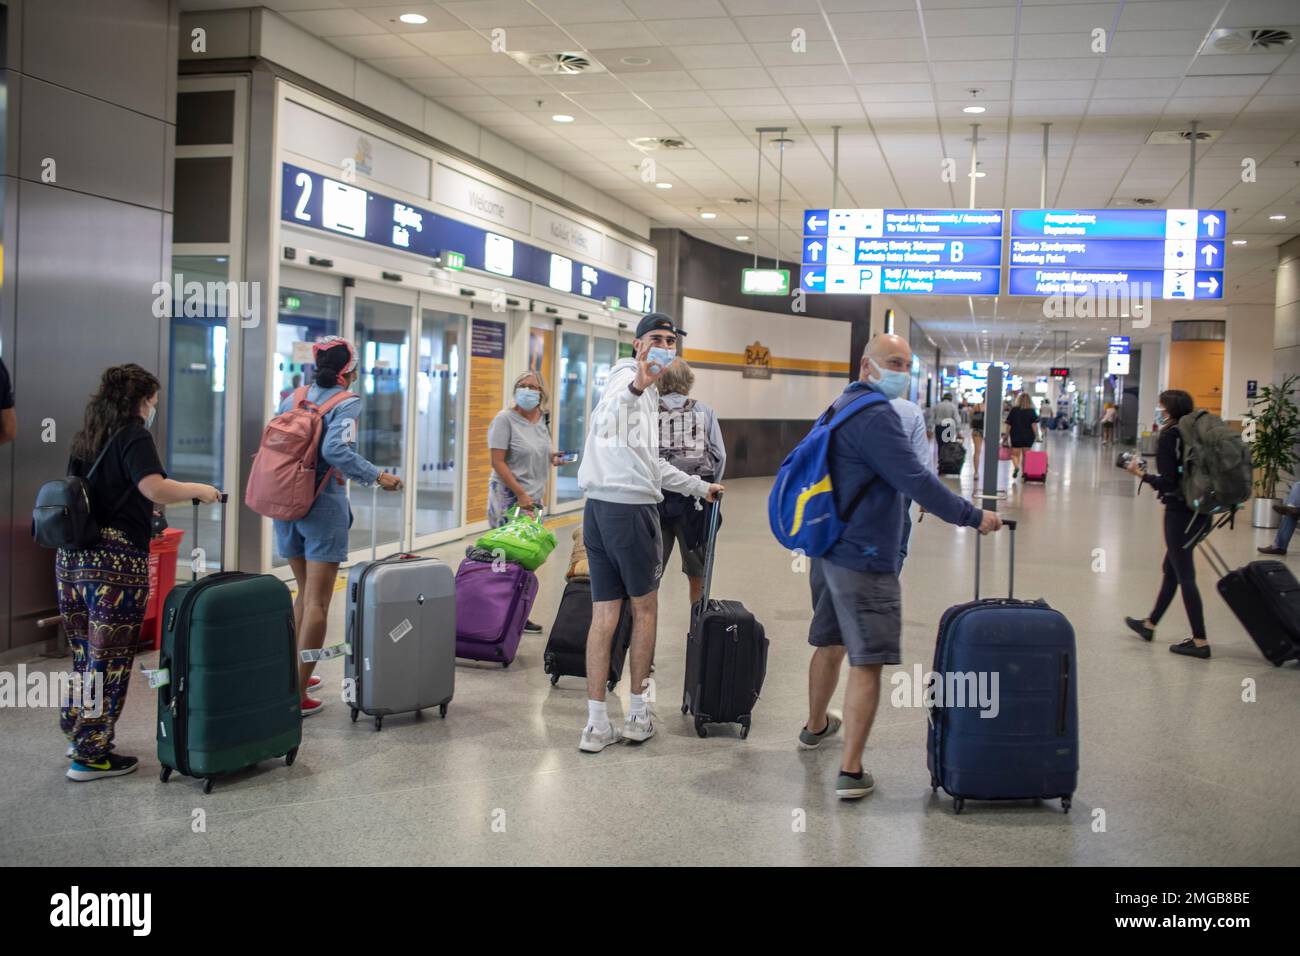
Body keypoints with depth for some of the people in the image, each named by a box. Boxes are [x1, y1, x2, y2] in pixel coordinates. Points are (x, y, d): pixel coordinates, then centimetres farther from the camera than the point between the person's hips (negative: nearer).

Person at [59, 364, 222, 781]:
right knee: (110, 657, 1)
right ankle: (91, 755, 6)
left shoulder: (86, 438, 15)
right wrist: (198, 490, -6)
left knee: (86, 652, 20)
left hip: (71, 557, 8)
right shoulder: (133, 436, -8)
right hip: (115, 561, -8)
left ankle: (77, 732, 31)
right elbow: (156, 488, -21)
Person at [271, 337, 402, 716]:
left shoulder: (293, 397, 8)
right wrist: (377, 477, -18)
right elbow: (335, 449, -24)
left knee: (304, 592, 22)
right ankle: (298, 694, -3)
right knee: (317, 602, -2)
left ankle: (294, 675, 30)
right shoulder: (347, 403, -10)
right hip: (323, 507, -6)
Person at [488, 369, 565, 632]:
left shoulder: (540, 420, 13)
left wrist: (551, 458, 7)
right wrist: (521, 494, -17)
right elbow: (498, 462, -13)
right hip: (509, 497, -7)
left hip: (533, 498, 7)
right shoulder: (505, 419, -8)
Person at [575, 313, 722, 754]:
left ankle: (597, 725, 8)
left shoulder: (644, 389, 25)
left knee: (604, 615, 7)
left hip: (598, 509, 9)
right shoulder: (629, 375, -5)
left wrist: (697, 485, 38)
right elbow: (606, 420, -30)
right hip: (630, 507, -9)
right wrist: (635, 389, -51)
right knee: (645, 609, 7)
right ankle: (638, 714, 17)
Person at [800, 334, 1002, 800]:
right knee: (866, 661, -7)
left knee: (830, 643, 25)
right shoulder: (875, 415, -18)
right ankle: (850, 771, -7)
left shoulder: (840, 408, 14)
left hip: (830, 549, 10)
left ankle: (816, 726, 43)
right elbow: (916, 481, -21)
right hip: (864, 560, -10)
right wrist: (973, 516, -13)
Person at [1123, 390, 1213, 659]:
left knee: (1184, 575, -1)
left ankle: (1200, 642, 1)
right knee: (1172, 568, 19)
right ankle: (1149, 624, 34)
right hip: (1200, 510, 8)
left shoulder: (1168, 437, -15)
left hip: (1180, 512, -8)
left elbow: (1168, 483, -19)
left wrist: (1141, 474, -7)